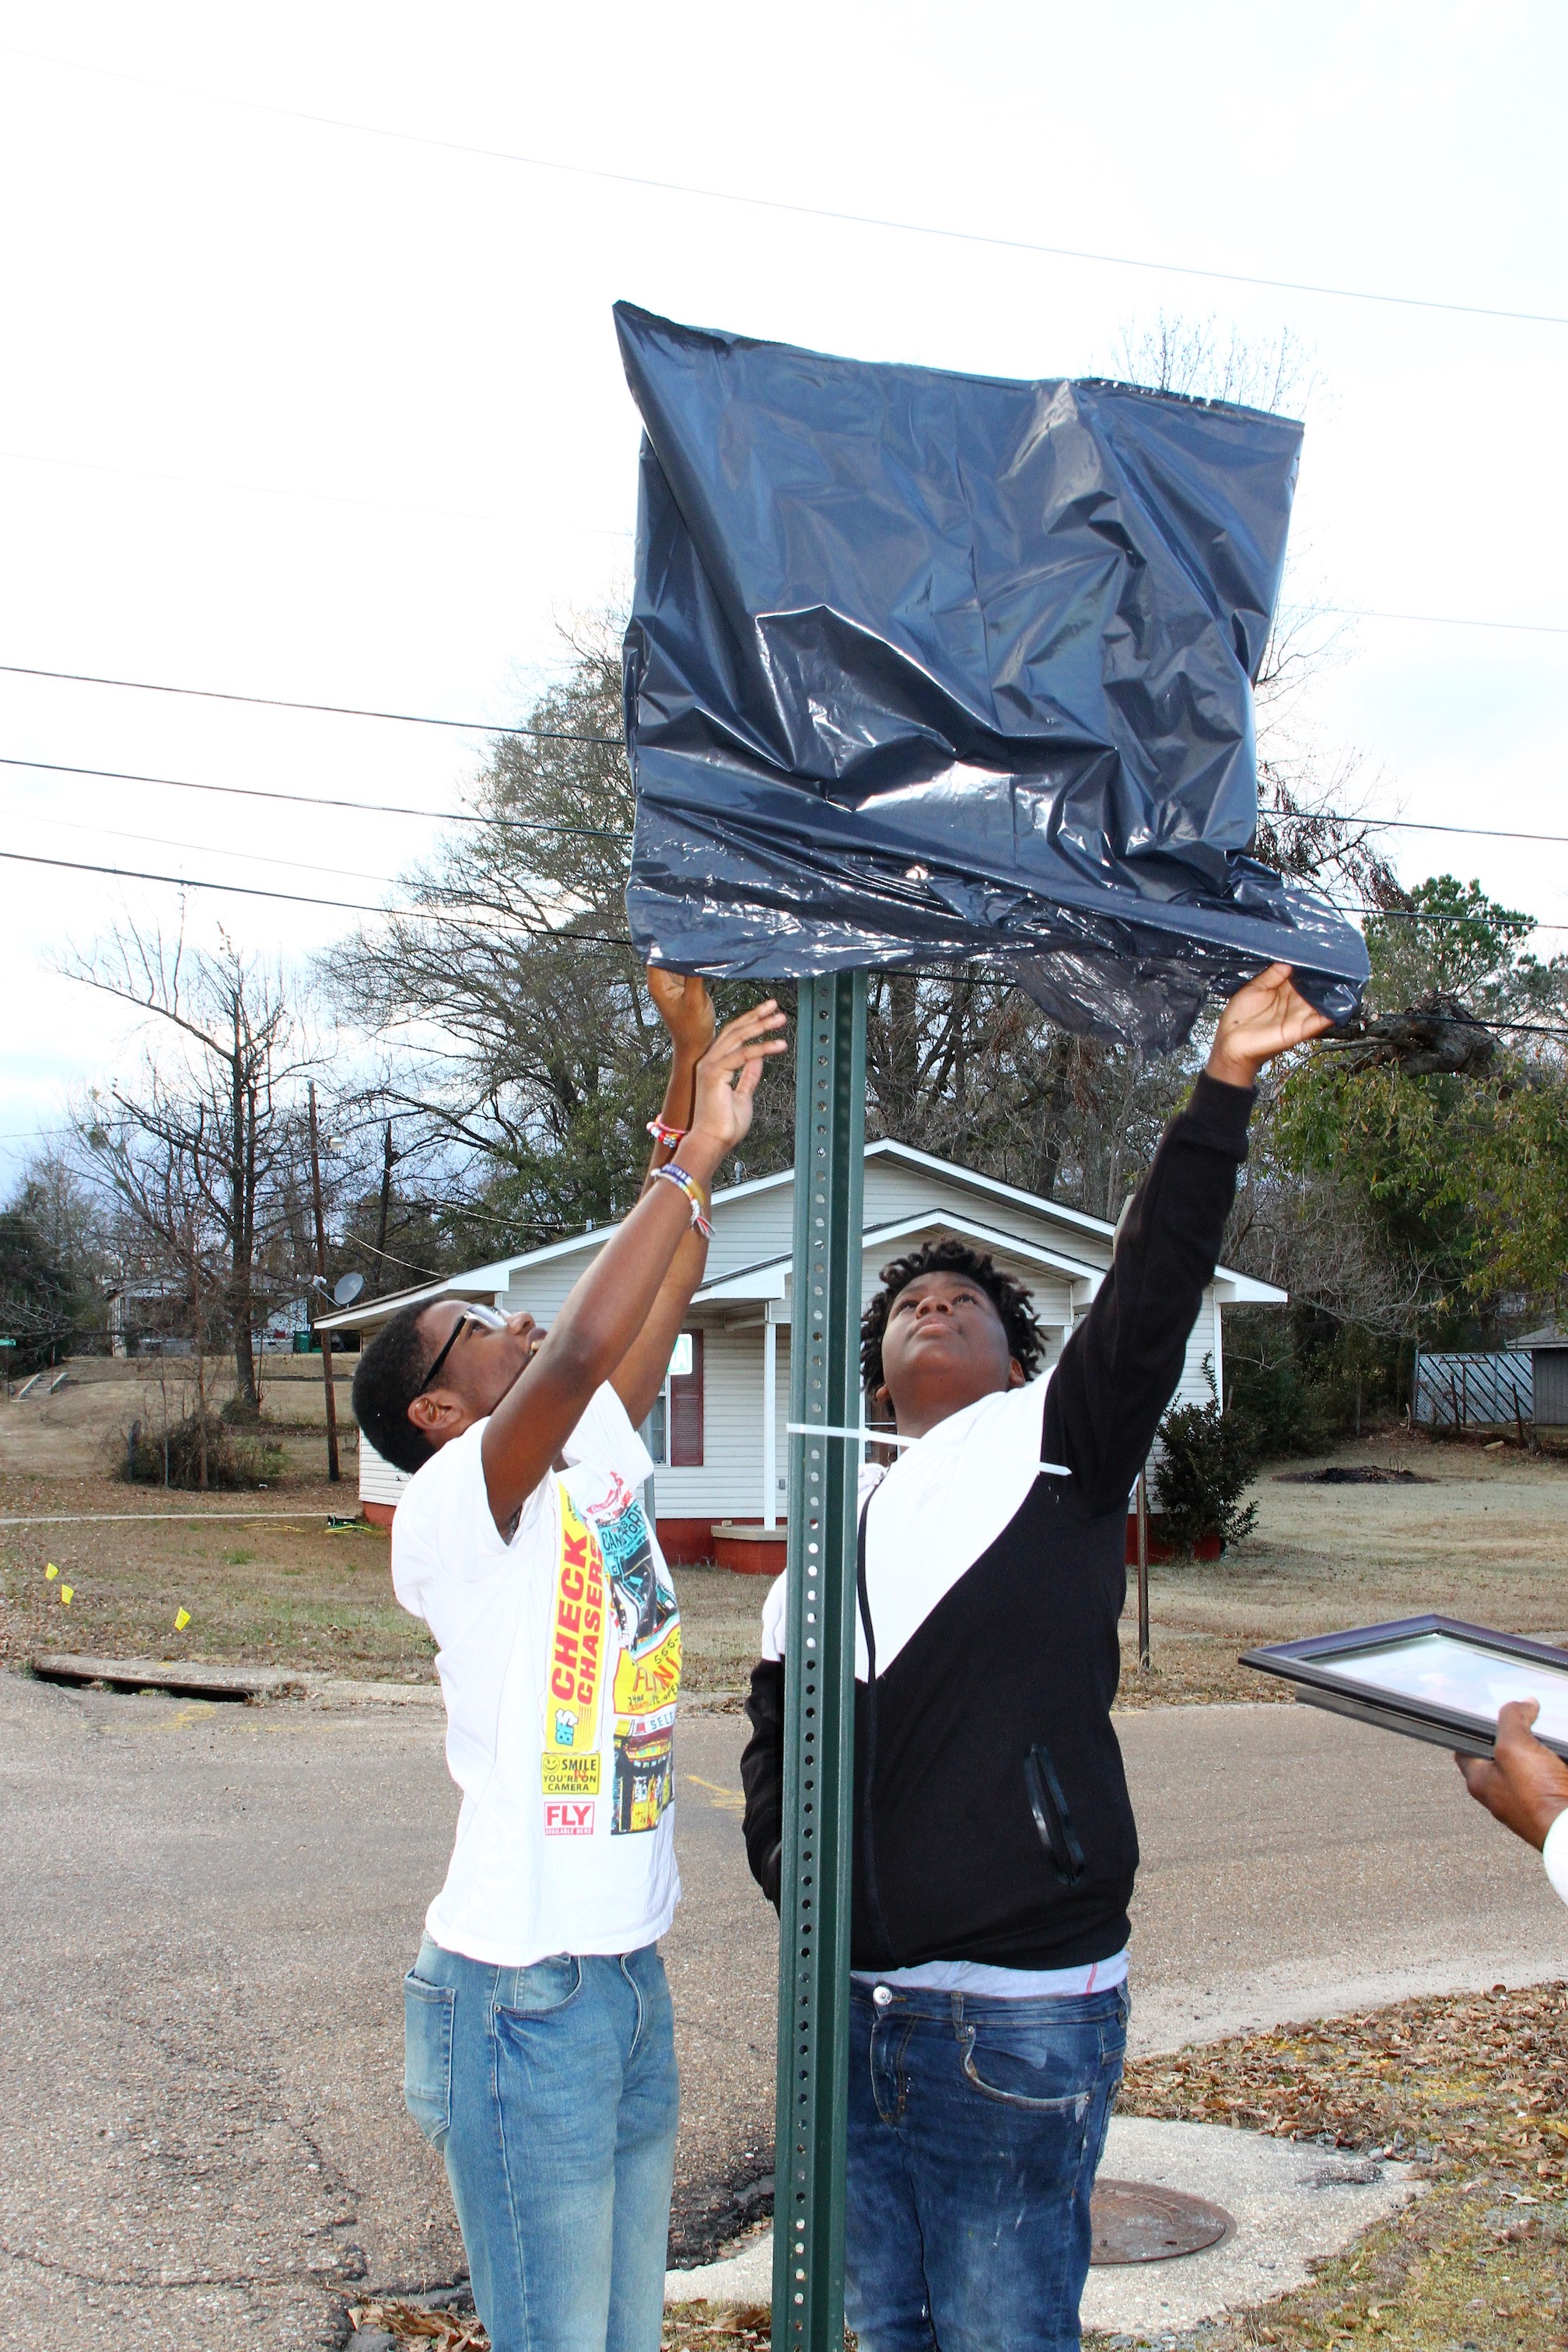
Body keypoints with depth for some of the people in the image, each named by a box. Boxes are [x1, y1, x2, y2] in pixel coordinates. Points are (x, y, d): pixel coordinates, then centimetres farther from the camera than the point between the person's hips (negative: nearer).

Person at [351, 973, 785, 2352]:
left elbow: (657, 1308, 7)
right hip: (521, 1993, -8)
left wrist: (693, 1051, 2)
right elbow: (582, 1348, -30)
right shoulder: (447, 1507, -14)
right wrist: (696, 1156, -24)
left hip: (630, 1975, 8)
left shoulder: (592, 1465, 9)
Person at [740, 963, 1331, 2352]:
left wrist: (1225, 1088, -21)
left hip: (1021, 2017, -5)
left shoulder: (1056, 1452, -1)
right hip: (857, 2010, 5)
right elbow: (778, 1733, 23)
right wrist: (785, 1861, 7)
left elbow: (1151, 1295, -15)